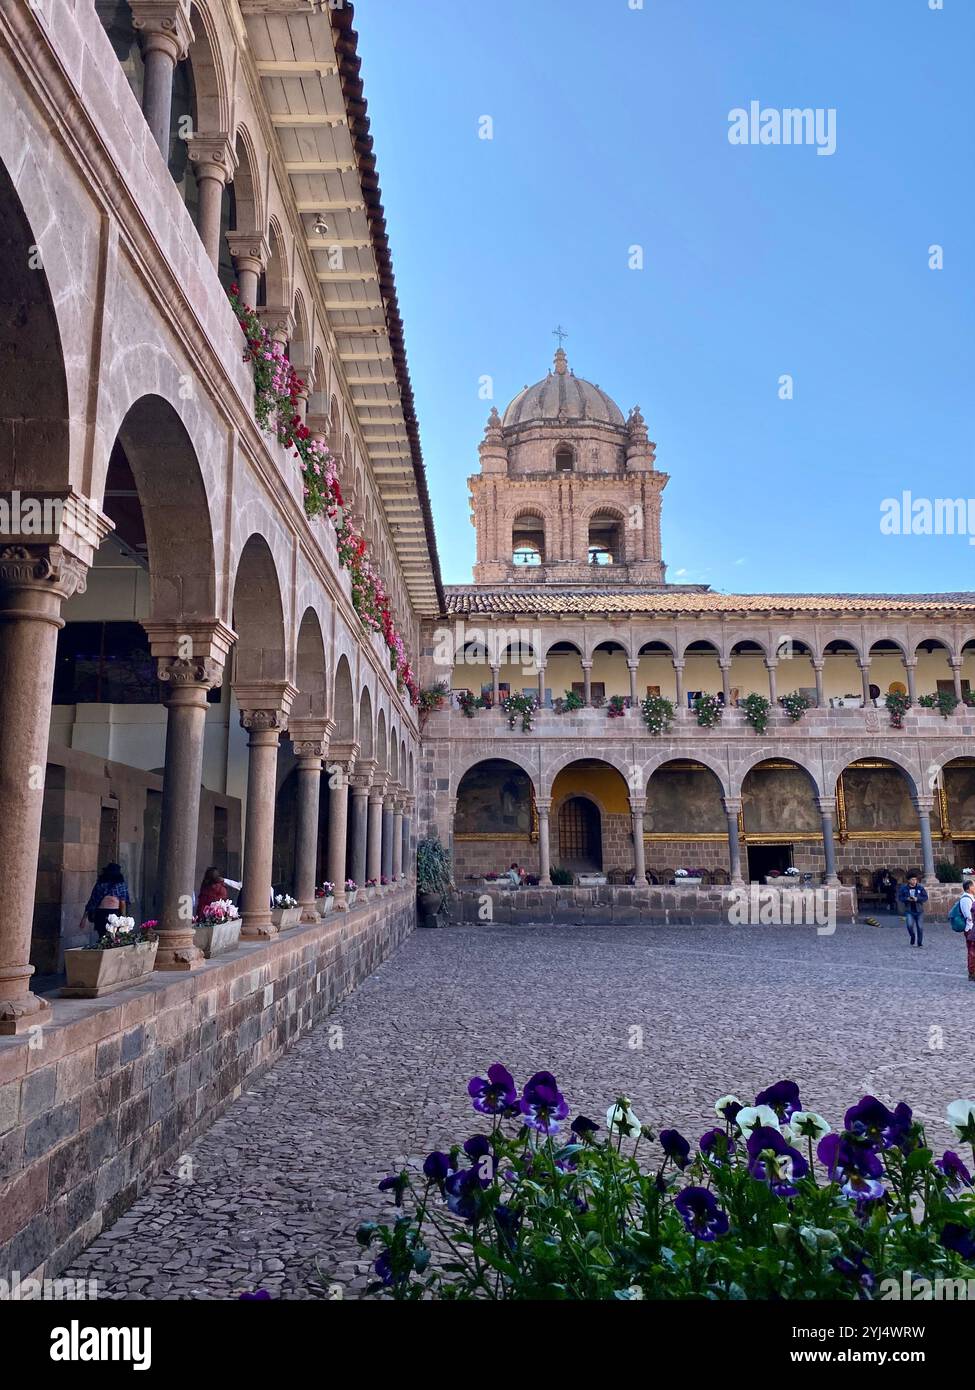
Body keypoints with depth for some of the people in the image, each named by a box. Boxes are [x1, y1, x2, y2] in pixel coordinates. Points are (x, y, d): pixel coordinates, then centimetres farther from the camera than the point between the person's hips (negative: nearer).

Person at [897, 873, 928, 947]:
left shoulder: (920, 887, 0)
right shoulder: (903, 888, 1)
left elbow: (925, 897, -2)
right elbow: (899, 897, 2)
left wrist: (917, 899, -18)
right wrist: (907, 899, -17)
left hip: (919, 911, 1)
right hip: (909, 911, -1)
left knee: (920, 927, 2)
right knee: (909, 925, -18)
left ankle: (920, 943, 18)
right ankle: (912, 936, 13)